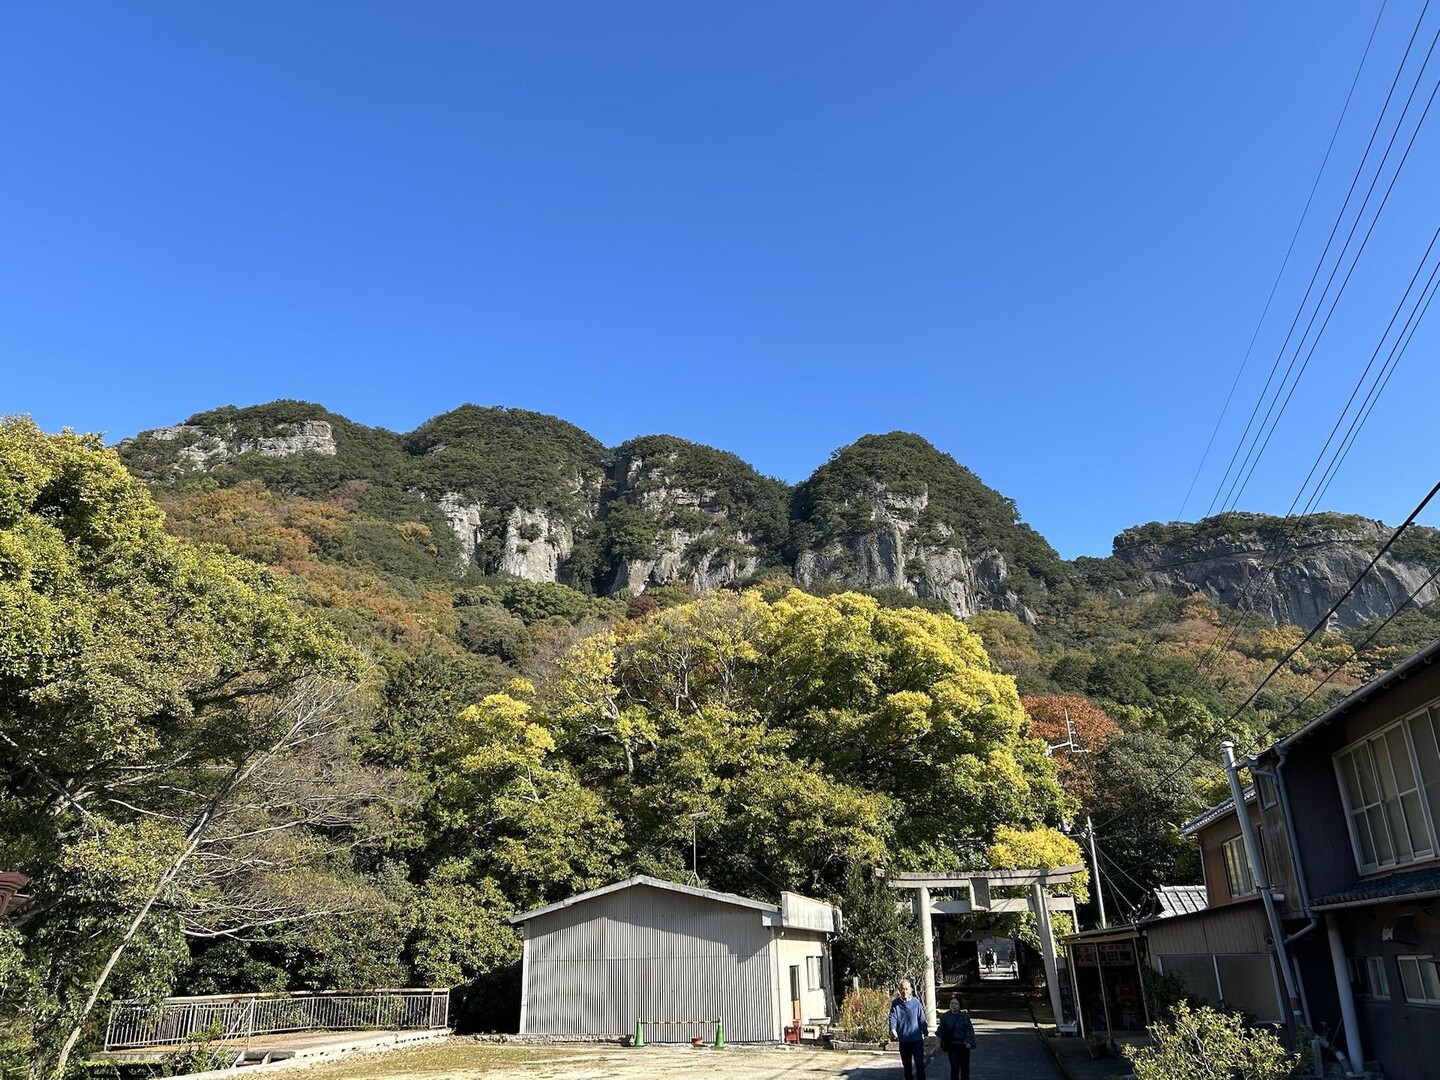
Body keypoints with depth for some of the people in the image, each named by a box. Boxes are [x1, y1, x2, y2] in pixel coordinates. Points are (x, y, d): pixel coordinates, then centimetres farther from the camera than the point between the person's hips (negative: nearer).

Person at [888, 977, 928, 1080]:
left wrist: (926, 1035, 2)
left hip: (917, 1039, -1)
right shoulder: (895, 1004, -4)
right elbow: (893, 1017, -13)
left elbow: (922, 1020, 0)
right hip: (903, 1041, 1)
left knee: (920, 1065, -2)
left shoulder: (916, 1002, -5)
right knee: (907, 1066, 13)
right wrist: (892, 1029, -32)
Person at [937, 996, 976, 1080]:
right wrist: (942, 1044, 10)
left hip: (963, 1046, 0)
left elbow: (969, 1030, -6)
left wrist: (969, 1042, -18)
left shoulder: (965, 1016, -3)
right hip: (952, 1046, 0)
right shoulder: (945, 1017, 2)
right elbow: (942, 1031, 11)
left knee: (964, 1067, 10)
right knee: (954, 1067, -8)